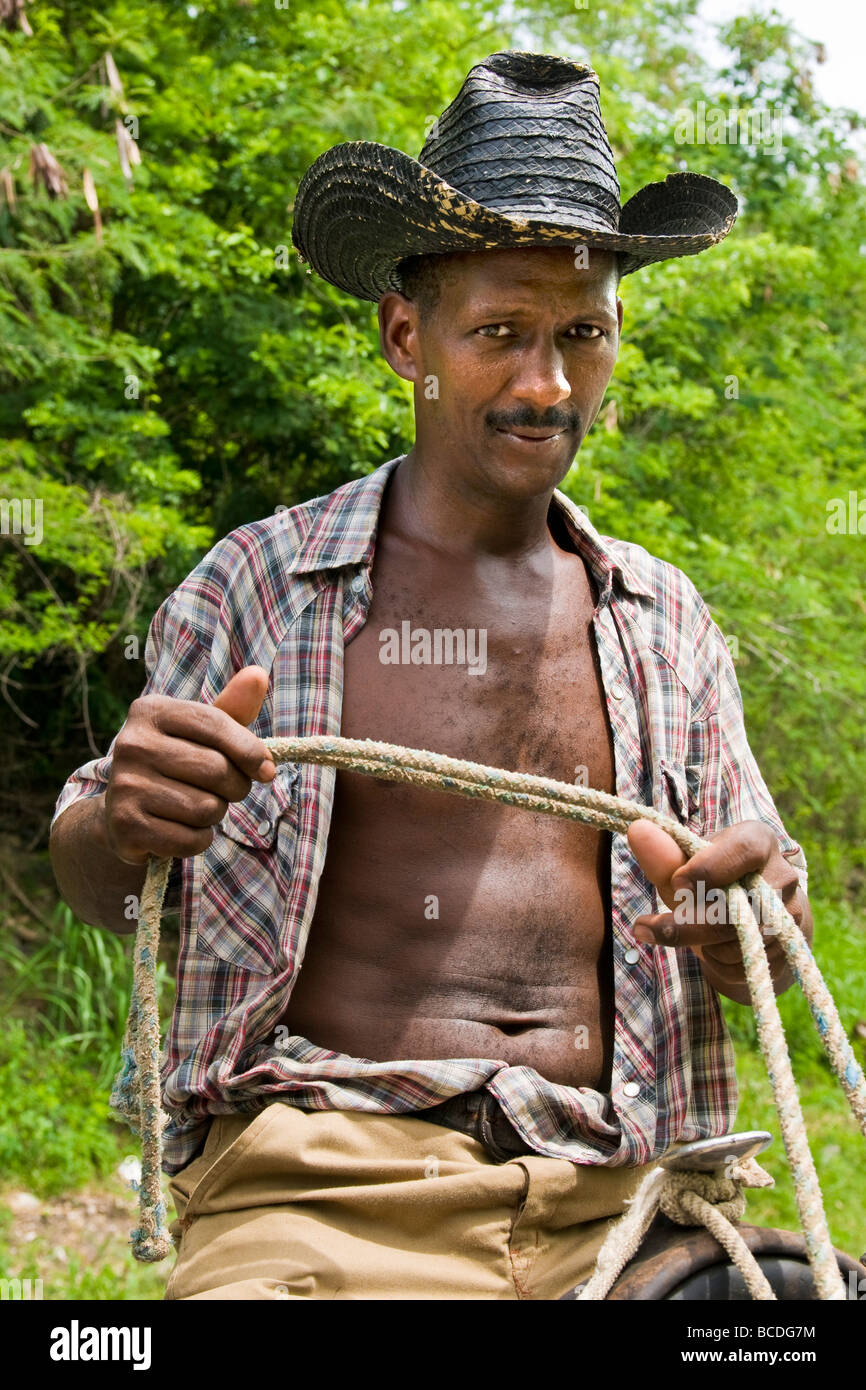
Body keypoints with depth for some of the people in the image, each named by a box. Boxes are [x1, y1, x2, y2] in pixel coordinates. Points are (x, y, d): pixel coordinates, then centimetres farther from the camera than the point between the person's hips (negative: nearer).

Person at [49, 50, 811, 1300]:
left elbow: (754, 937, 18)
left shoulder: (667, 623, 15)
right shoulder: (261, 583, 6)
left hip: (607, 1197, 4)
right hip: (320, 1182, -4)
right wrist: (123, 822, -14)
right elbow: (86, 879, 10)